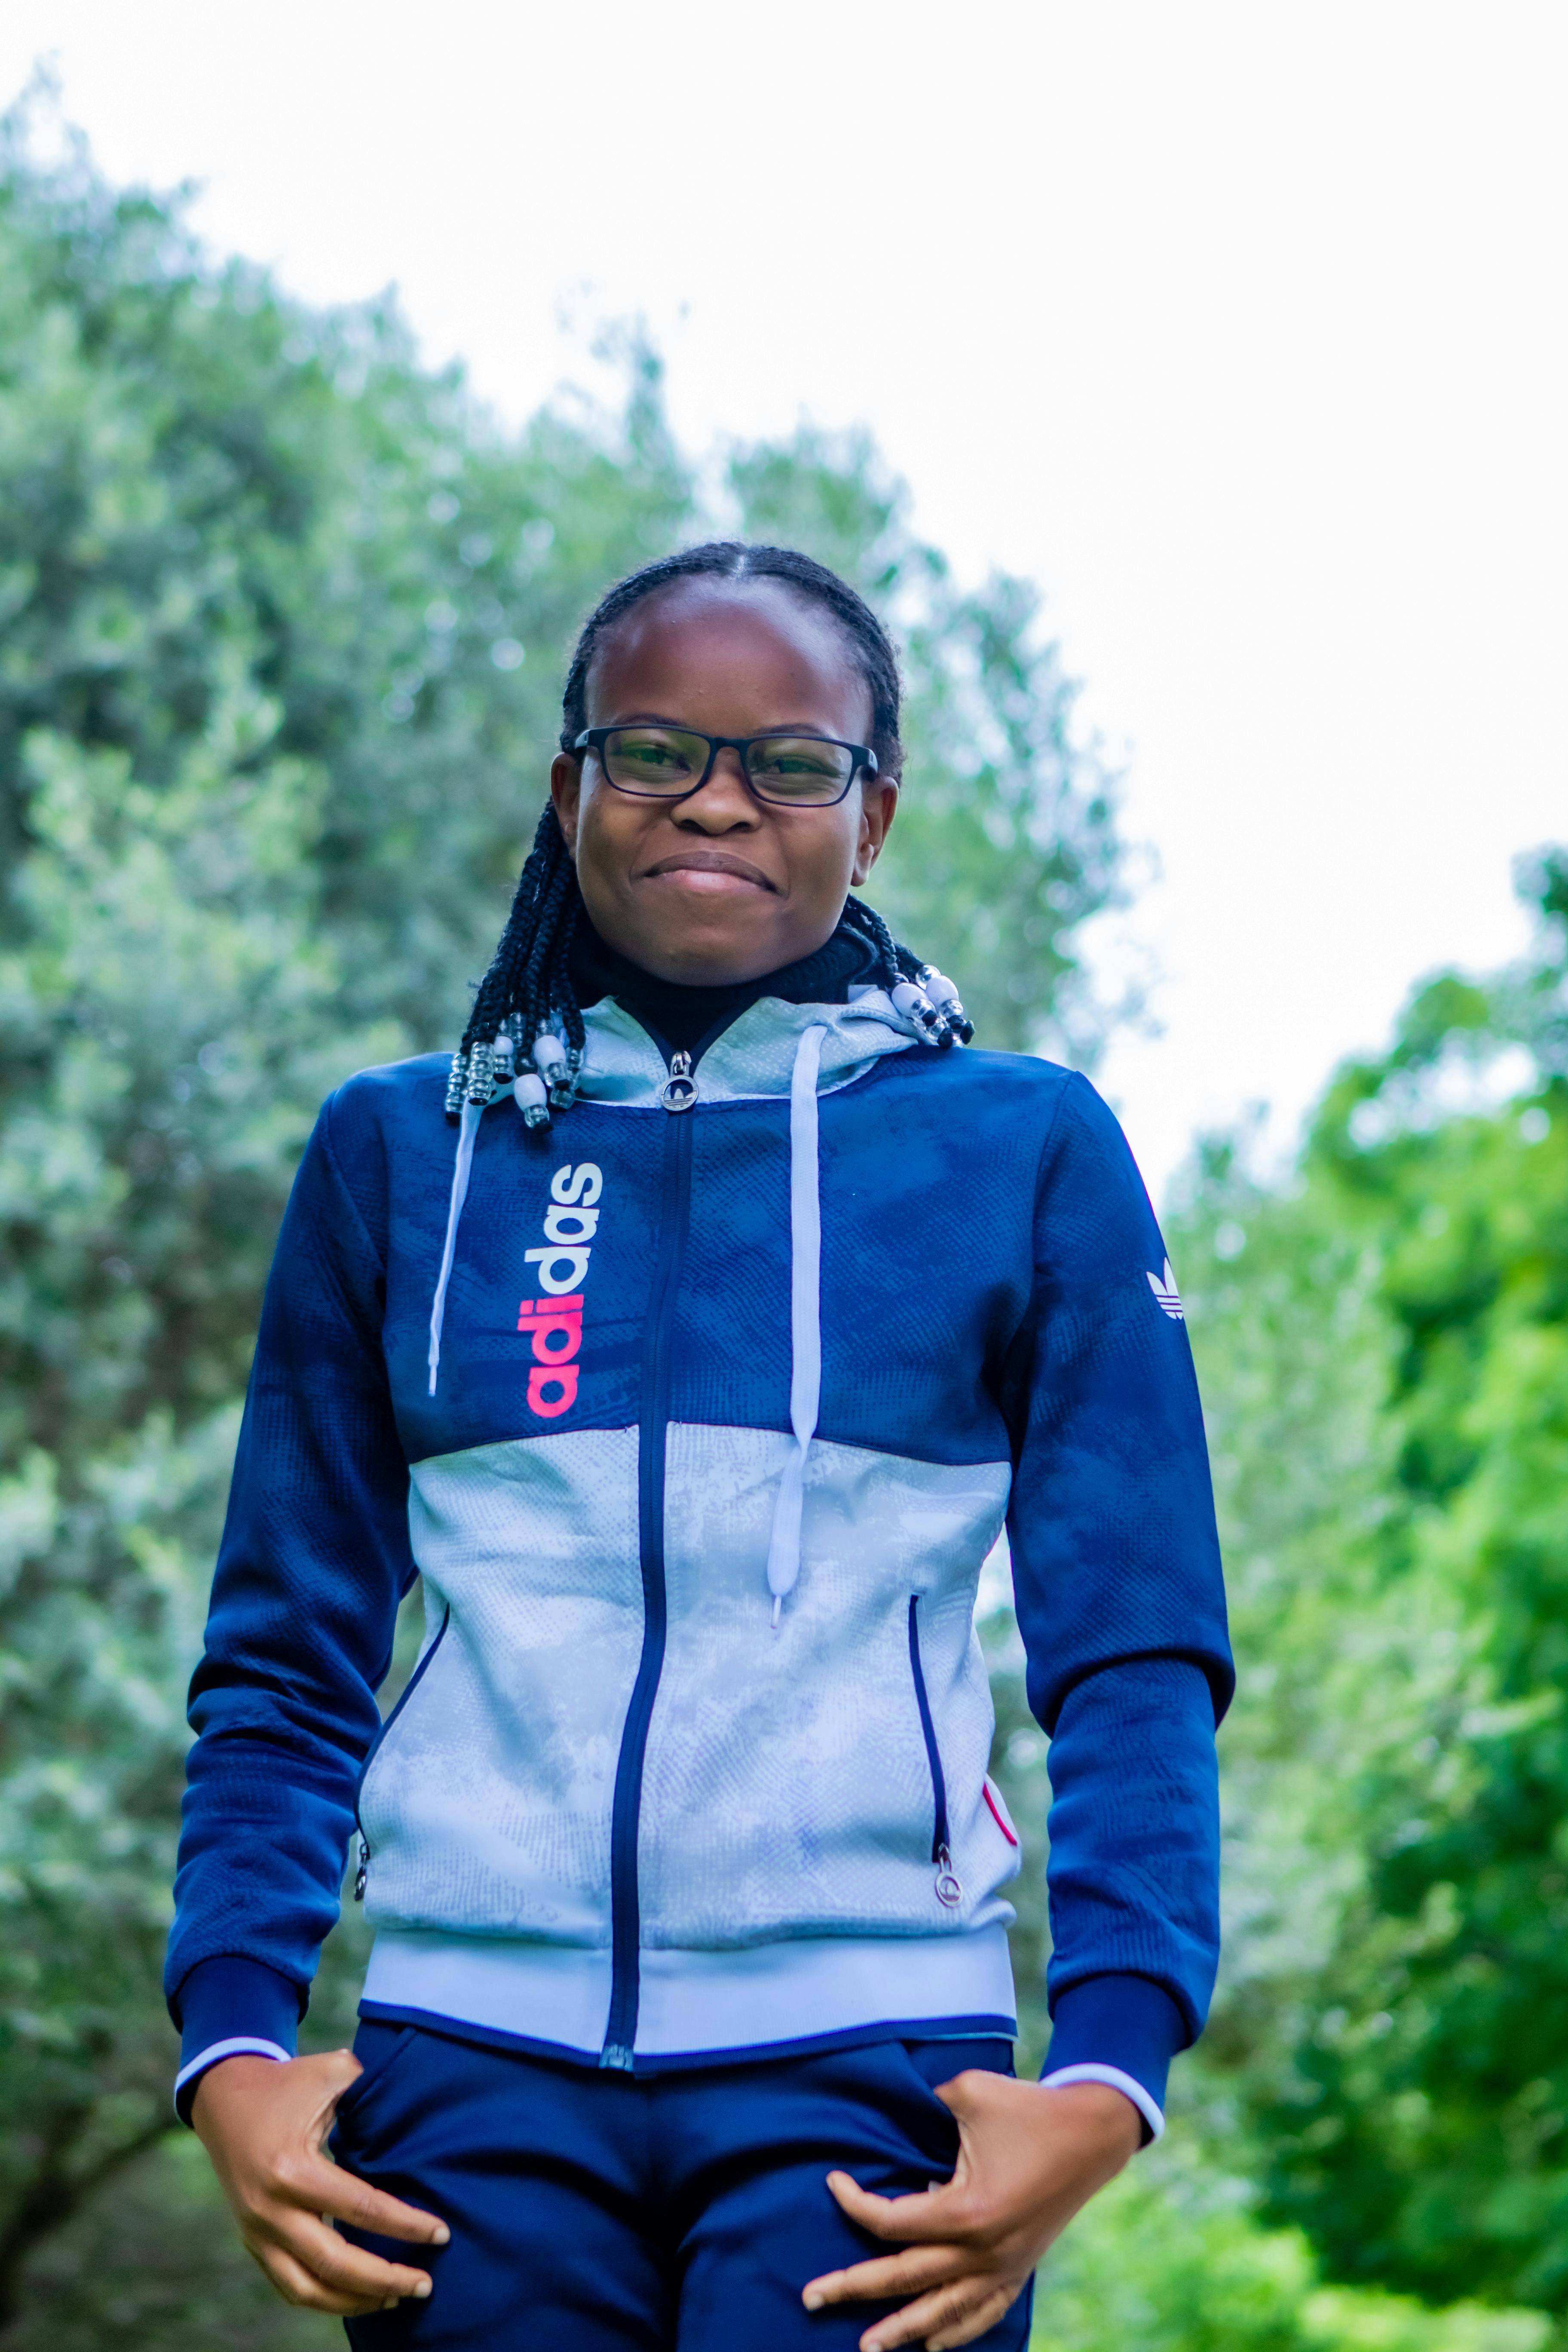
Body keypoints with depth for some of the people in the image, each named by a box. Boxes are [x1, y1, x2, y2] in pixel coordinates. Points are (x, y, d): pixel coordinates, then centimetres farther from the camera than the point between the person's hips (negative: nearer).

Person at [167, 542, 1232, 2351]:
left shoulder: (1025, 1152, 8)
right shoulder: (401, 1157, 13)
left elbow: (1138, 1668, 5)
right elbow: (288, 1660, 14)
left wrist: (1108, 2072, -9)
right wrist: (231, 2042, 0)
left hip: (860, 2059, -1)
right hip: (475, 2055, 2)